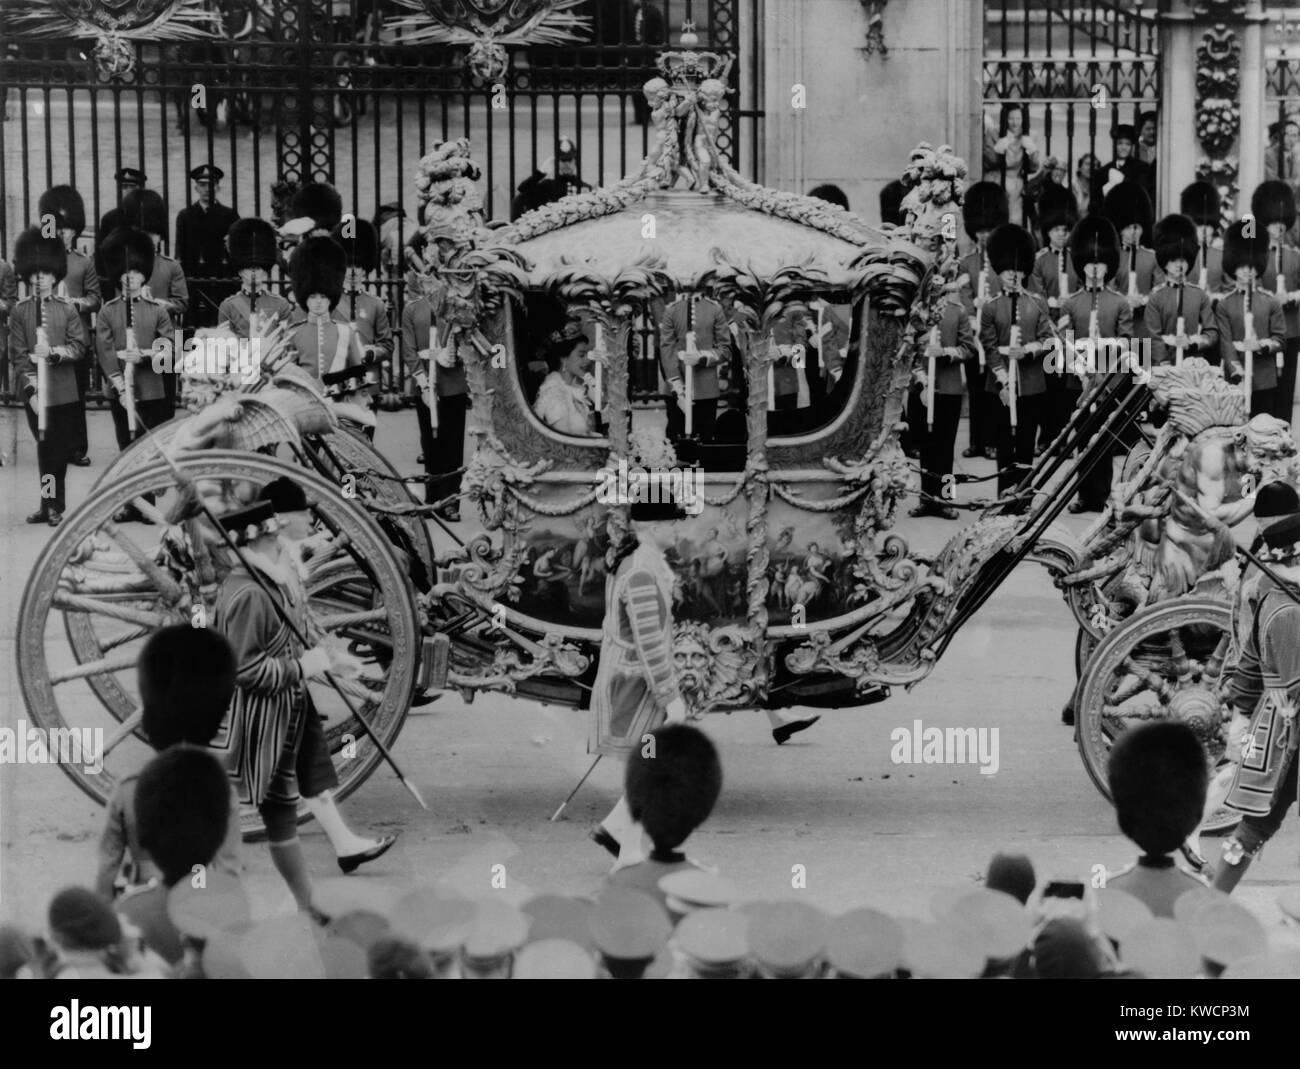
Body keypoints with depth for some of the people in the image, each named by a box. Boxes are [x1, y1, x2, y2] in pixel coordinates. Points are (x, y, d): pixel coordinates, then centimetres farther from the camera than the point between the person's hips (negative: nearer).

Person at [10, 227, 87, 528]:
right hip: (35, 393, 0)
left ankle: (52, 506, 10)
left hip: (64, 392, 0)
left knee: (59, 449, 1)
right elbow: (18, 355, -3)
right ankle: (51, 505, 16)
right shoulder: (20, 312, 2)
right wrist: (31, 389, -12)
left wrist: (54, 352, -19)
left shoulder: (67, 309, 2)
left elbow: (80, 347, -2)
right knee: (45, 449, 8)